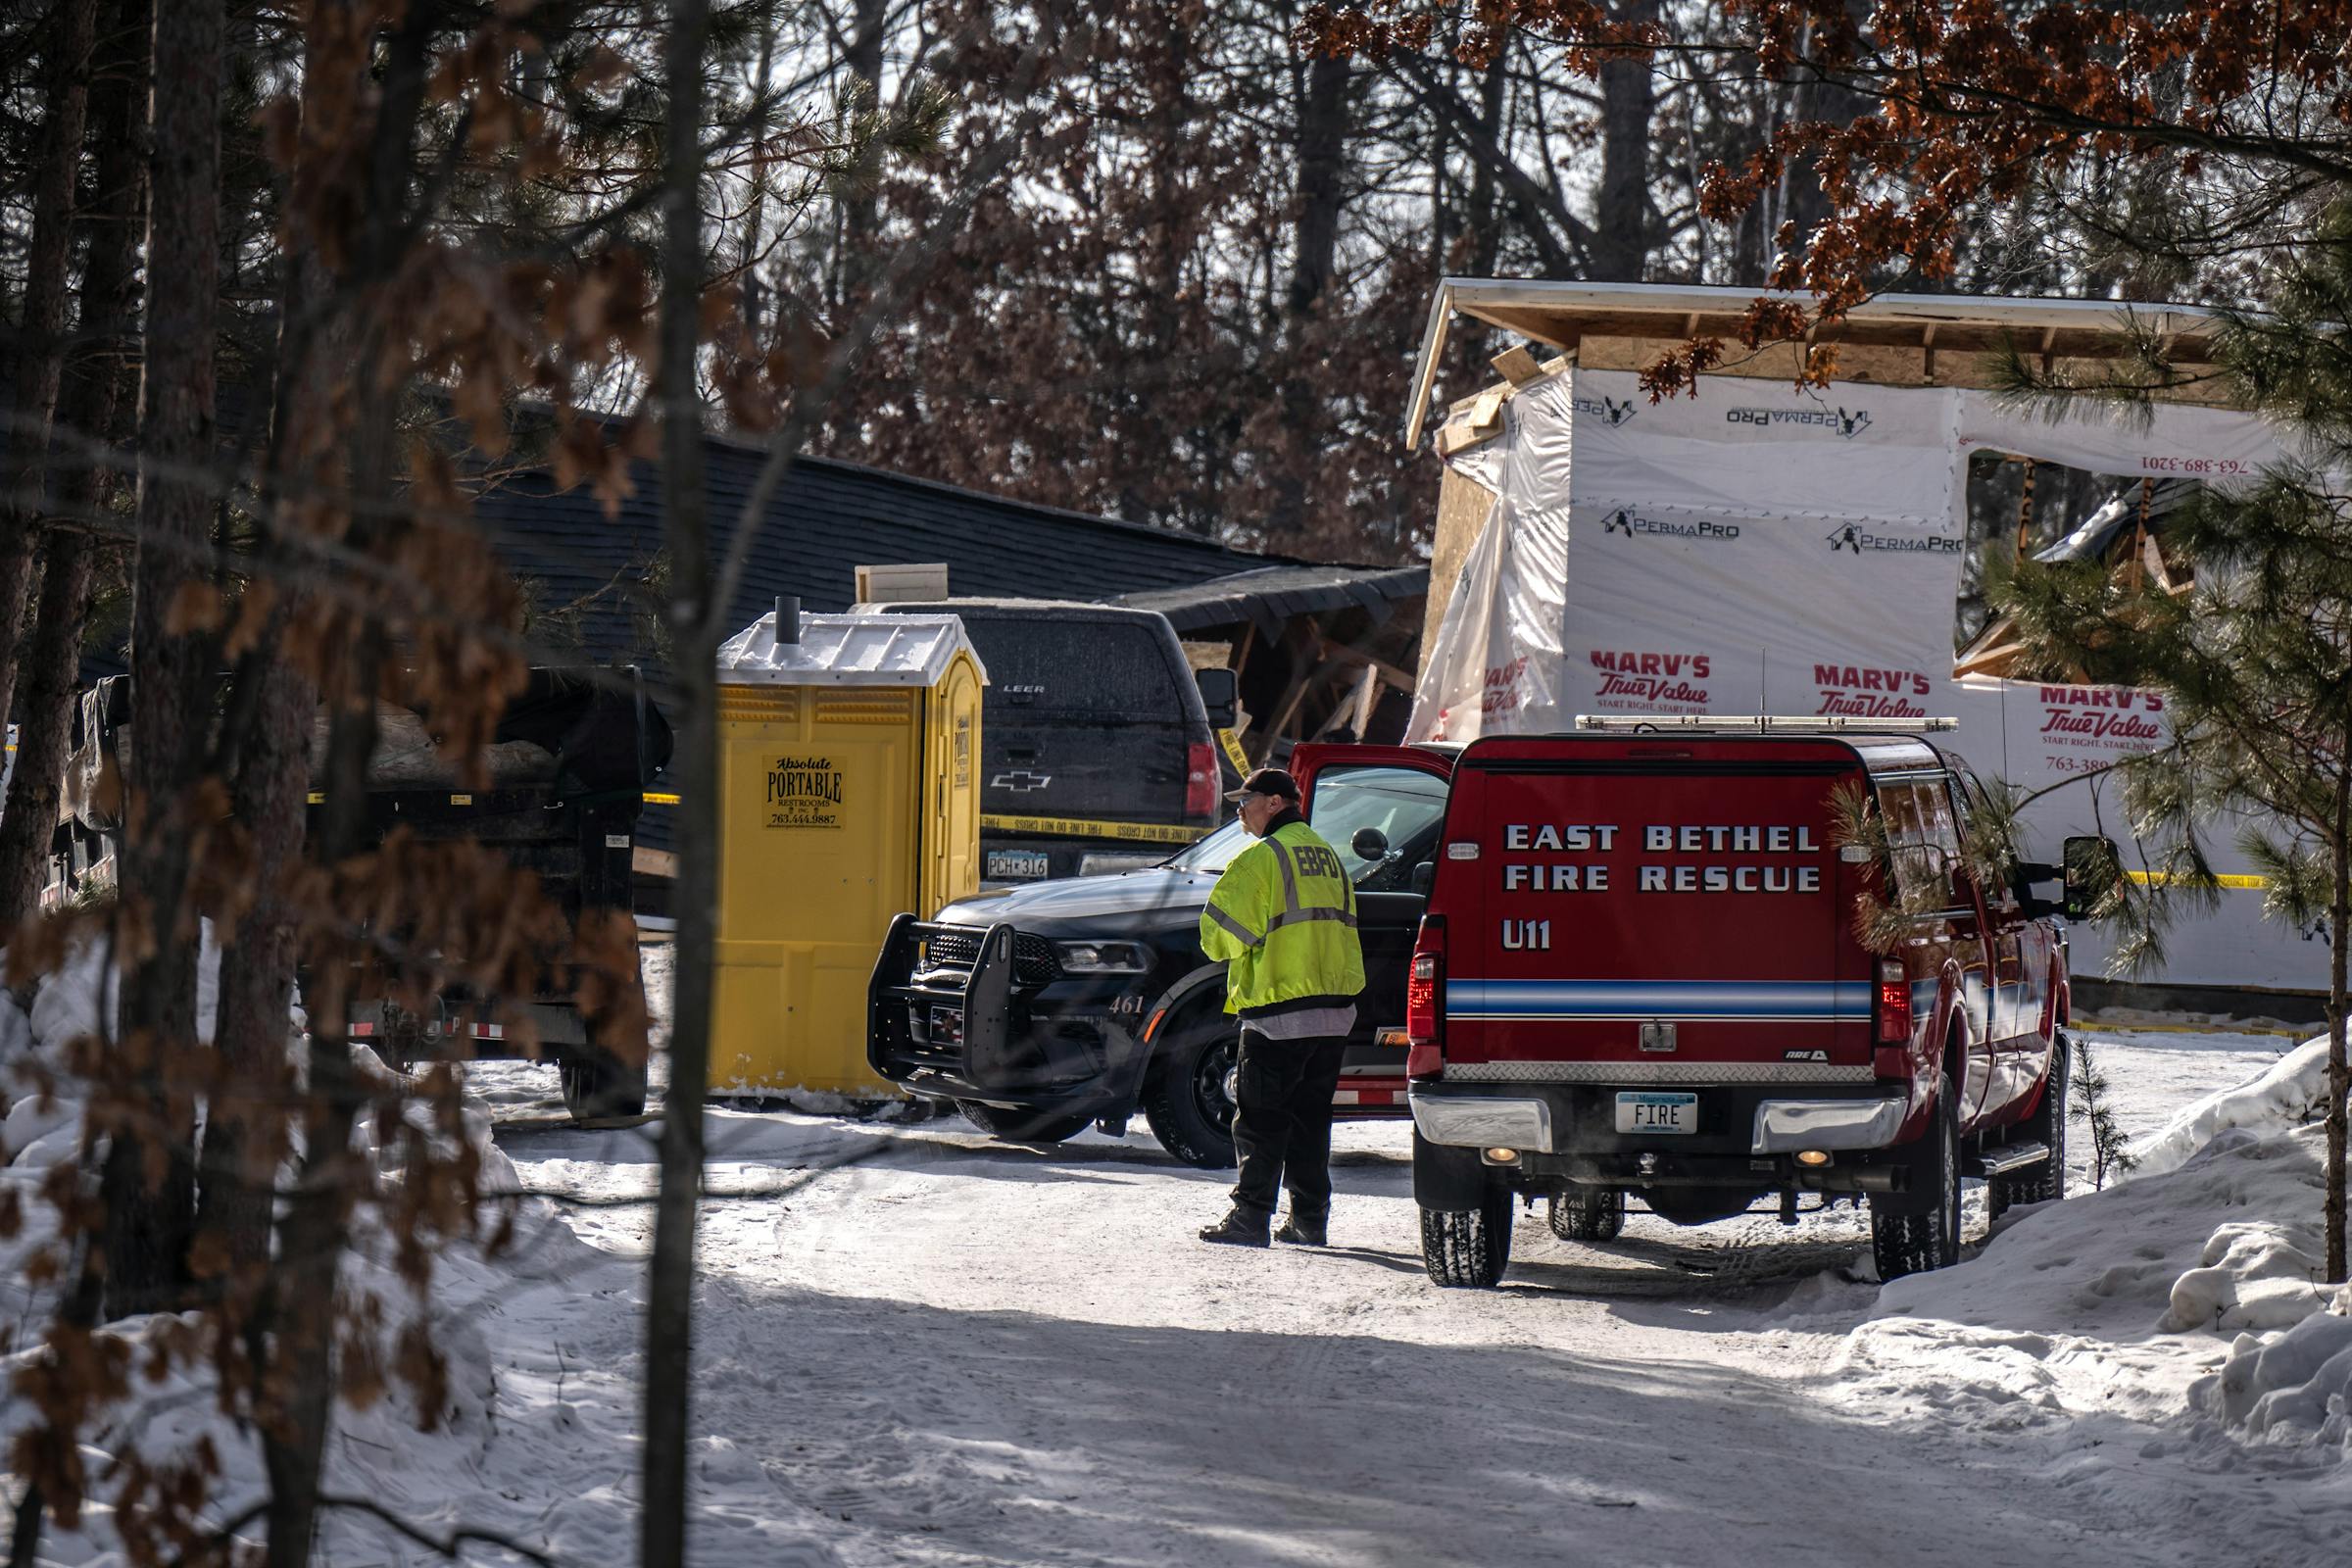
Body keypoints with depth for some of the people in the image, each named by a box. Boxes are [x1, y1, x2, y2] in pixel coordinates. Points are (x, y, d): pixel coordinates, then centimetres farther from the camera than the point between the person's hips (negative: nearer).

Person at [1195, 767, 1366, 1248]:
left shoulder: (1262, 857, -10)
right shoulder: (1327, 857, 16)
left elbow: (1220, 931, -13)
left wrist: (1229, 947, 7)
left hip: (1278, 1014, -7)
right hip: (1333, 1011, 7)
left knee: (1260, 1119, -2)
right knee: (1311, 1119, 12)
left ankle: (1250, 1217, -5)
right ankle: (1309, 1220, 12)